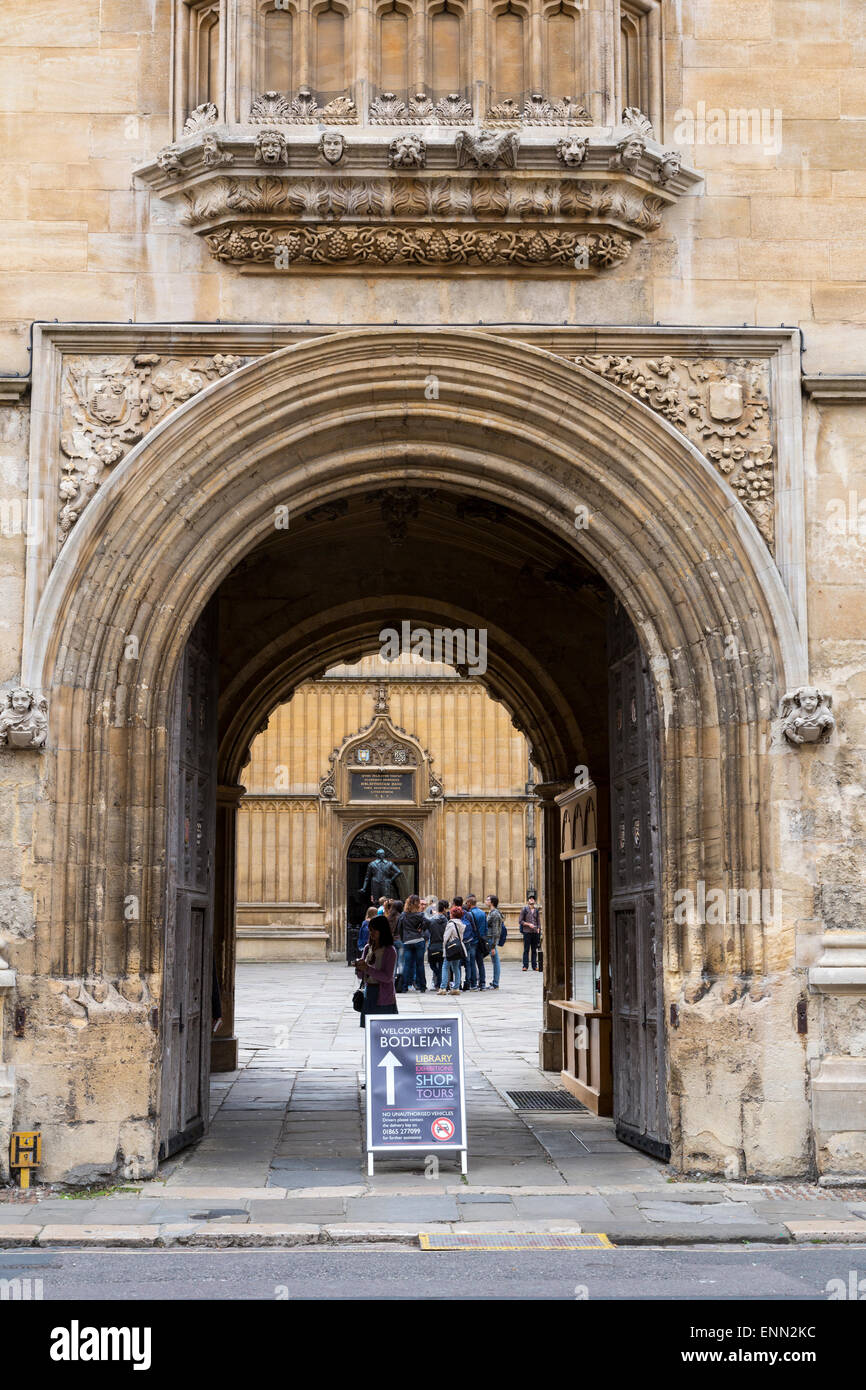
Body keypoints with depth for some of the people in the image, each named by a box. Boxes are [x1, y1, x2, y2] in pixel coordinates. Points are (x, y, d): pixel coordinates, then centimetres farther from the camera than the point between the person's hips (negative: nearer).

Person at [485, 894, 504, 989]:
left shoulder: (495, 914, -15)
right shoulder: (490, 913, 15)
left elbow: (495, 931, -19)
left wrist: (493, 946, -21)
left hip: (492, 940, -10)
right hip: (489, 940, 10)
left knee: (495, 962, -5)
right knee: (494, 962, 11)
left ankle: (495, 984, -1)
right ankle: (495, 983, 14)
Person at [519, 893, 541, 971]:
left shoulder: (537, 910, 14)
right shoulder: (524, 909, 4)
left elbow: (539, 922, 16)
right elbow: (521, 921, 0)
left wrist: (538, 930, 3)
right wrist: (528, 924, -12)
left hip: (535, 932, 3)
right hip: (527, 932, -3)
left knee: (534, 950, 4)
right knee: (526, 949, -5)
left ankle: (534, 965, 7)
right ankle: (525, 966, -4)